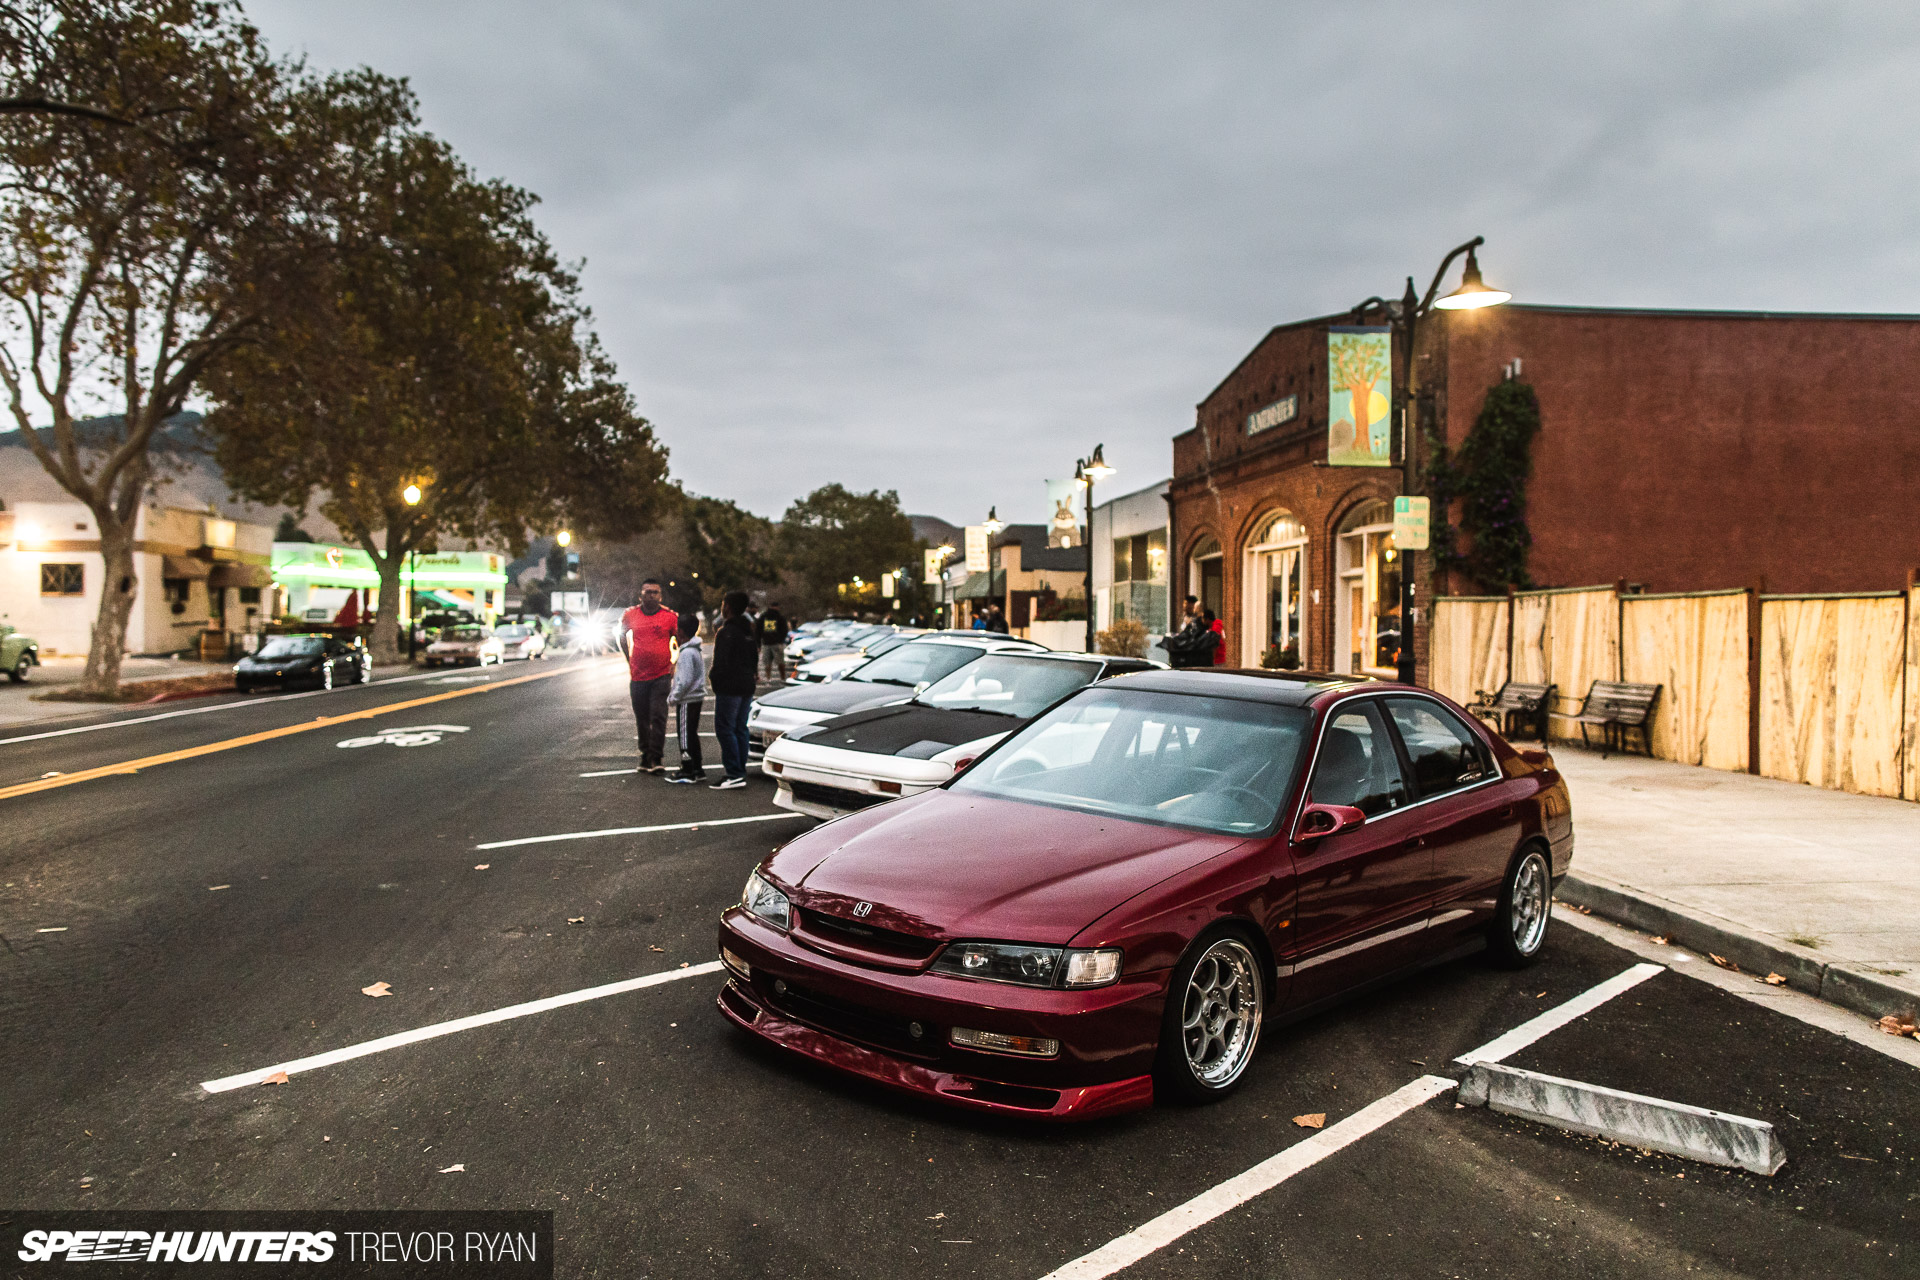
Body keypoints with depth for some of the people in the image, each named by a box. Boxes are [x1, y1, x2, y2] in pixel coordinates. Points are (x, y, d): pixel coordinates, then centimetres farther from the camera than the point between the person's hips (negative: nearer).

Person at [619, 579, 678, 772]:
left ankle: (656, 758, -9)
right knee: (642, 718, 8)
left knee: (658, 716, -11)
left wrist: (673, 664, 2)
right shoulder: (630, 615, 3)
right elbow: (622, 636, 21)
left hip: (661, 675, -2)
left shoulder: (670, 616, -2)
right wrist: (629, 660, 15)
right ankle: (645, 756, 19)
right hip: (637, 676, 2)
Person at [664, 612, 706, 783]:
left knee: (685, 736, -2)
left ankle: (688, 772, 3)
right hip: (697, 698, 10)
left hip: (687, 700, -10)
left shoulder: (687, 653, -20)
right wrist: (673, 692, 17)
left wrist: (673, 698, -13)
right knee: (692, 735, 16)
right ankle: (697, 770, 22)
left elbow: (685, 681, -23)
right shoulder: (697, 650, 11)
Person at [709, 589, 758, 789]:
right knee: (740, 729, 14)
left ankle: (735, 775, -13)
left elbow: (721, 662, -18)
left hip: (729, 688, -9)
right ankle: (740, 768, 18)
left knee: (725, 729, -7)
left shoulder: (726, 632, -15)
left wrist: (716, 684, -6)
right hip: (747, 686, 9)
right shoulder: (749, 630, 13)